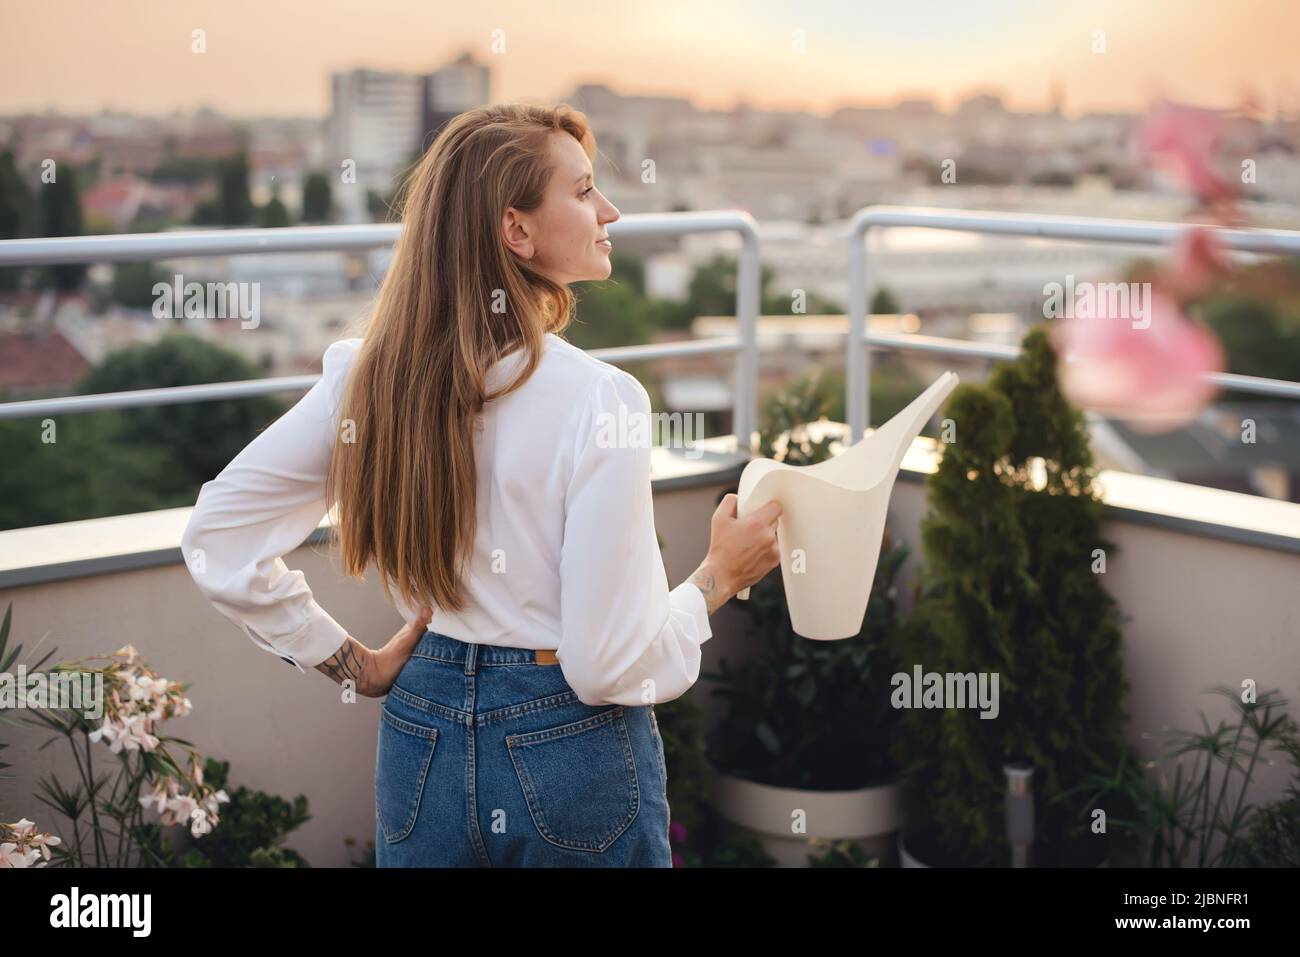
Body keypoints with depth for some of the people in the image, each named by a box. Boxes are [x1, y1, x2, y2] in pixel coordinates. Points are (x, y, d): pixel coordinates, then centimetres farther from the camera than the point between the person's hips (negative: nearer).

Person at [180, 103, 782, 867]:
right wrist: (721, 576, -4)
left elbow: (218, 537, -1)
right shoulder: (599, 399, -20)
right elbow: (609, 666, -20)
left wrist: (354, 664, 4)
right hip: (571, 751, -4)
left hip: (422, 742, 5)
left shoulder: (368, 374, -4)